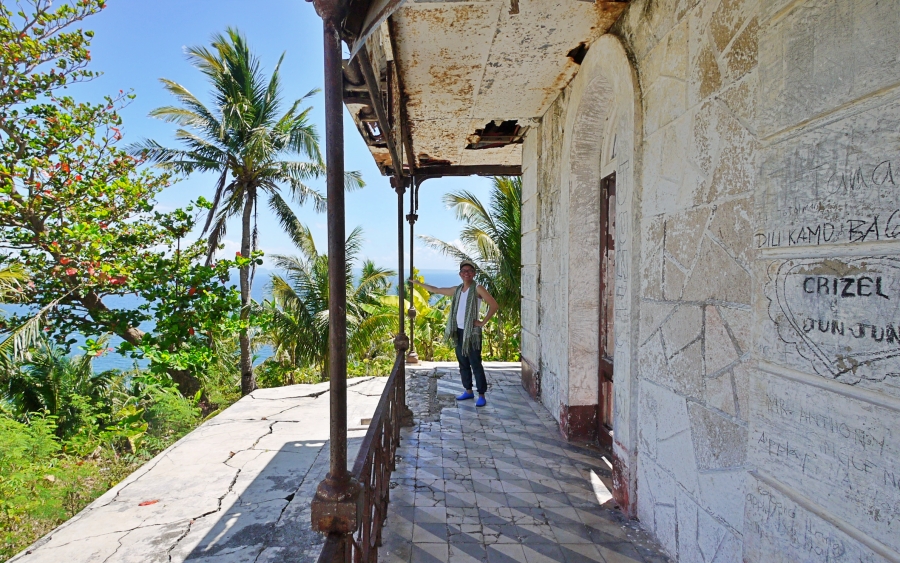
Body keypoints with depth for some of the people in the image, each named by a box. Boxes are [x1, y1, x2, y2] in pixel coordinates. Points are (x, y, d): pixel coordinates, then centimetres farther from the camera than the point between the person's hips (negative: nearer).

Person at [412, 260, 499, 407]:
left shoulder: (478, 289, -9)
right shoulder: (457, 290, 10)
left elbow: (494, 305, -16)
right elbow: (436, 290, 22)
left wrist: (483, 322, -16)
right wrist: (419, 283, 26)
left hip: (472, 332, -7)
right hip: (458, 332, 7)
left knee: (475, 364, -5)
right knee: (463, 364, 13)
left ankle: (481, 395, 2)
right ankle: (468, 391, 25)